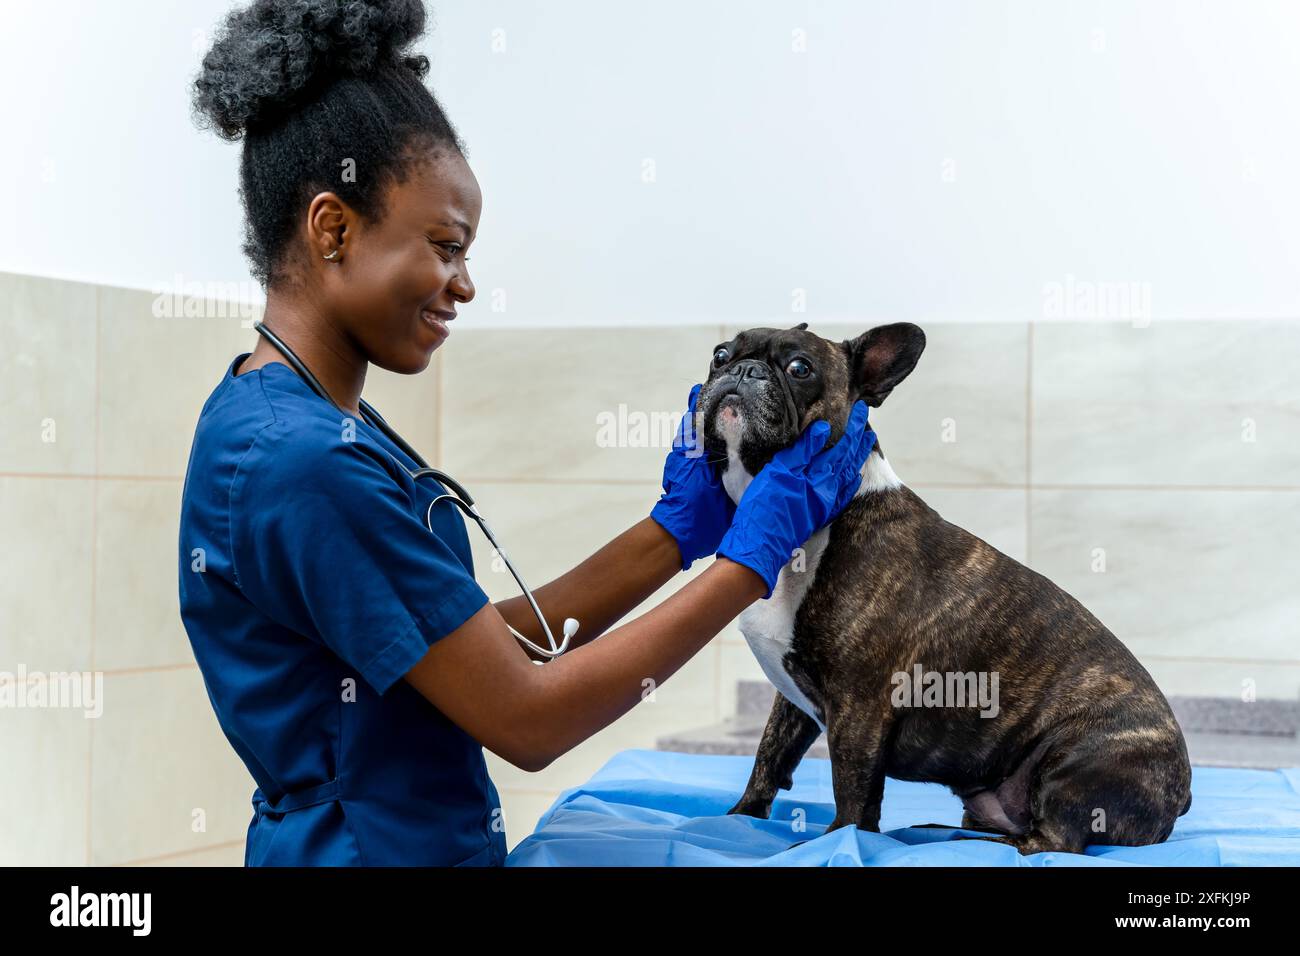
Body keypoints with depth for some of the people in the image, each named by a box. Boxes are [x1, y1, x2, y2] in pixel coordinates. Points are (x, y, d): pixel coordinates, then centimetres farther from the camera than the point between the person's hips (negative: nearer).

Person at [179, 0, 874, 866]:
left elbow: (486, 643, 5)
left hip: (341, 834, 9)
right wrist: (754, 557, -14)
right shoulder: (306, 463, -24)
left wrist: (678, 530, 2)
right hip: (379, 845, -9)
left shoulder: (270, 416, 5)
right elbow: (525, 720, -20)